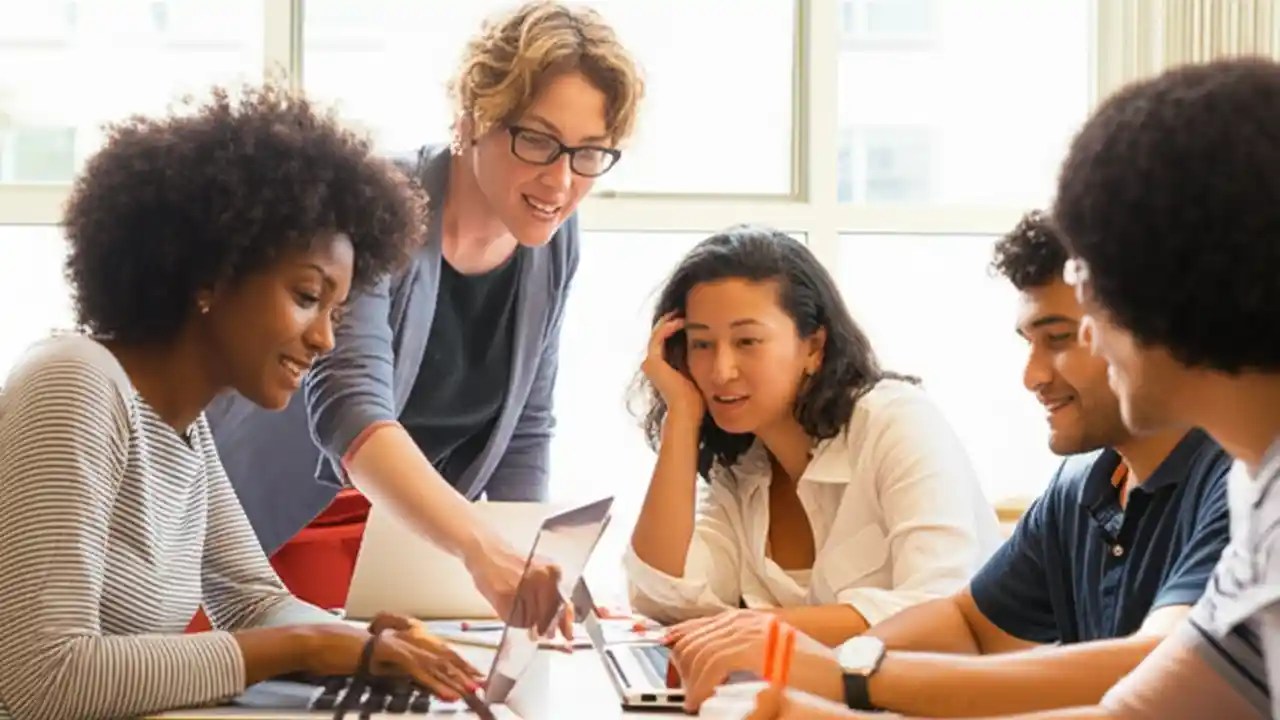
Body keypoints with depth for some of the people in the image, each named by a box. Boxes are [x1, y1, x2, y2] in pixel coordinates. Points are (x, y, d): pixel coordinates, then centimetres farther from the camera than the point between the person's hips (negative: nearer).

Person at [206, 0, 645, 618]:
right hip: (261, 524, -5)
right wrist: (482, 549, -56)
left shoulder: (551, 240, -6)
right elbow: (348, 407, -42)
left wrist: (519, 572, -8)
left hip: (406, 521, 5)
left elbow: (523, 431, 4)